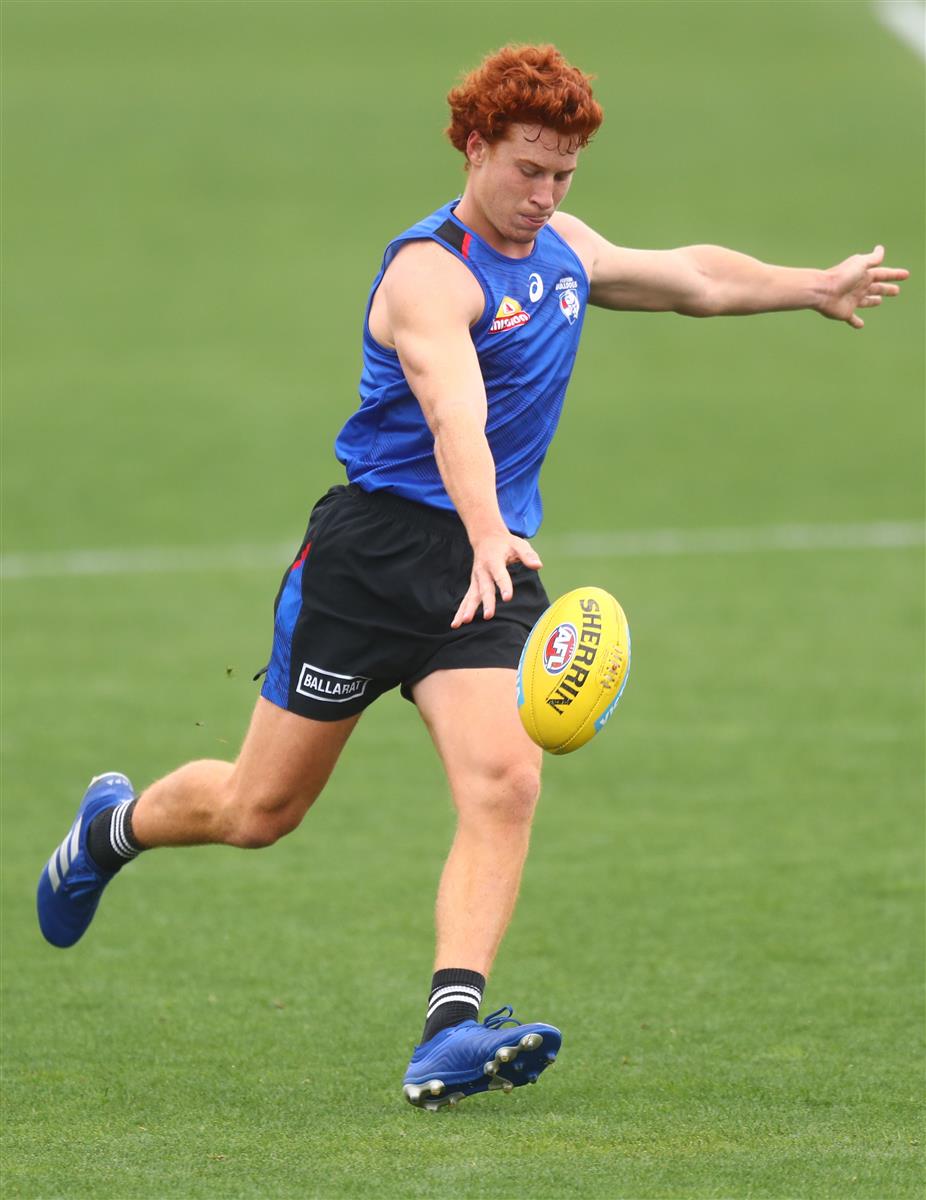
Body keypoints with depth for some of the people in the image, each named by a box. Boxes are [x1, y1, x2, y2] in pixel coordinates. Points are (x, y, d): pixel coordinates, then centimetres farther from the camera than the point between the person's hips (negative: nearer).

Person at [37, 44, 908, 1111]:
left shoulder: (563, 250, 10)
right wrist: (489, 537, -50)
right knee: (260, 809, 4)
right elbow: (455, 417, -34)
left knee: (504, 784, -19)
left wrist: (815, 288, 36)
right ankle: (114, 825, 37)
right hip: (375, 545, -6)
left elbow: (693, 276, 30)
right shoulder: (430, 273, -17)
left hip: (494, 561, 6)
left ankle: (450, 1033, -28)